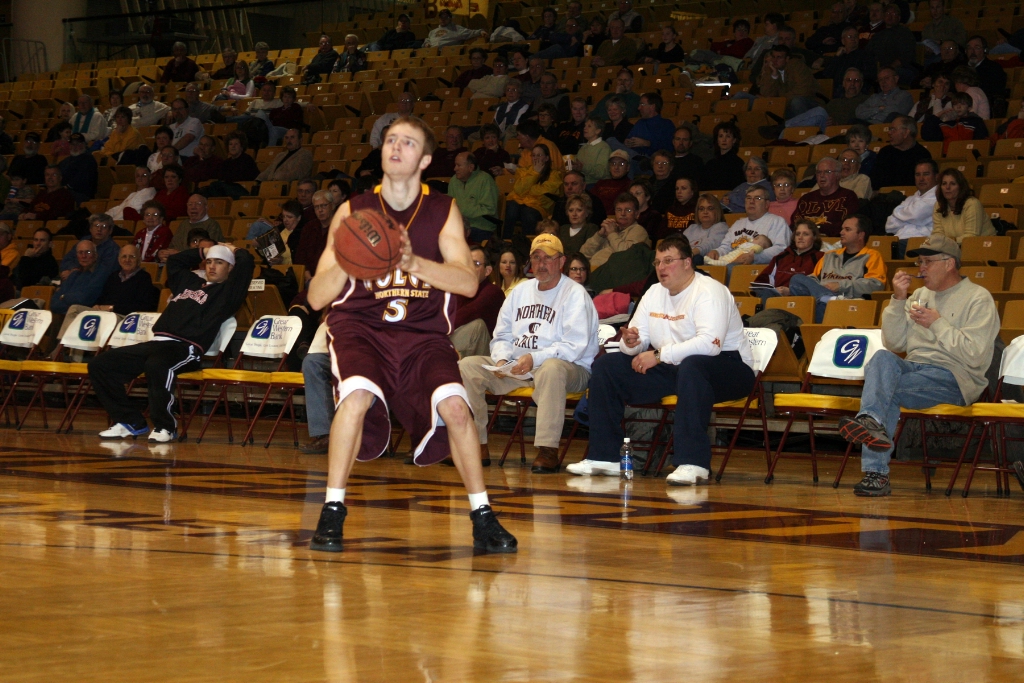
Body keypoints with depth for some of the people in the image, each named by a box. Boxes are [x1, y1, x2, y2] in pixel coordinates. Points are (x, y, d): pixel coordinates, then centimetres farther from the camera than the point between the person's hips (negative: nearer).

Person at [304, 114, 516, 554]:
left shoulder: (442, 212, 1)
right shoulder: (353, 211, -1)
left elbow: (468, 282, -15)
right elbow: (316, 298, -5)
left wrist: (412, 262, -31)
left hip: (423, 333, 1)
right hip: (360, 328, -1)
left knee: (455, 406, -22)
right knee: (356, 397, -30)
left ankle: (482, 518, -6)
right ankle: (332, 513, -17)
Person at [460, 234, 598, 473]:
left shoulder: (575, 294, -3)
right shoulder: (520, 291, 18)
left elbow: (575, 346, -15)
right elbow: (502, 334, 19)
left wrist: (534, 359, -25)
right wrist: (501, 360, -4)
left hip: (569, 368, -6)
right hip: (515, 367, 6)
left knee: (551, 368, -42)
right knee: (467, 366, -10)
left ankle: (547, 449, -41)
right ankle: (477, 444, -11)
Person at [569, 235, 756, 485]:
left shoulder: (709, 292, -15)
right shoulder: (654, 293, 10)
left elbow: (710, 343, -30)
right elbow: (638, 340, 12)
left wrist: (659, 356, -28)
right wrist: (630, 342, -14)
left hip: (729, 369, -8)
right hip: (673, 370, 8)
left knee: (691, 365, -43)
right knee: (606, 365, 0)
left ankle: (692, 462, -44)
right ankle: (605, 457, -2)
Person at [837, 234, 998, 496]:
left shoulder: (978, 299, 2)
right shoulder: (920, 295, 22)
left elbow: (975, 356, -10)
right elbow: (893, 344, 15)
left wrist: (937, 324, -12)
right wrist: (898, 301, 4)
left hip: (954, 378, -6)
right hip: (913, 368, 6)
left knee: (884, 389, -31)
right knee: (882, 358, -30)